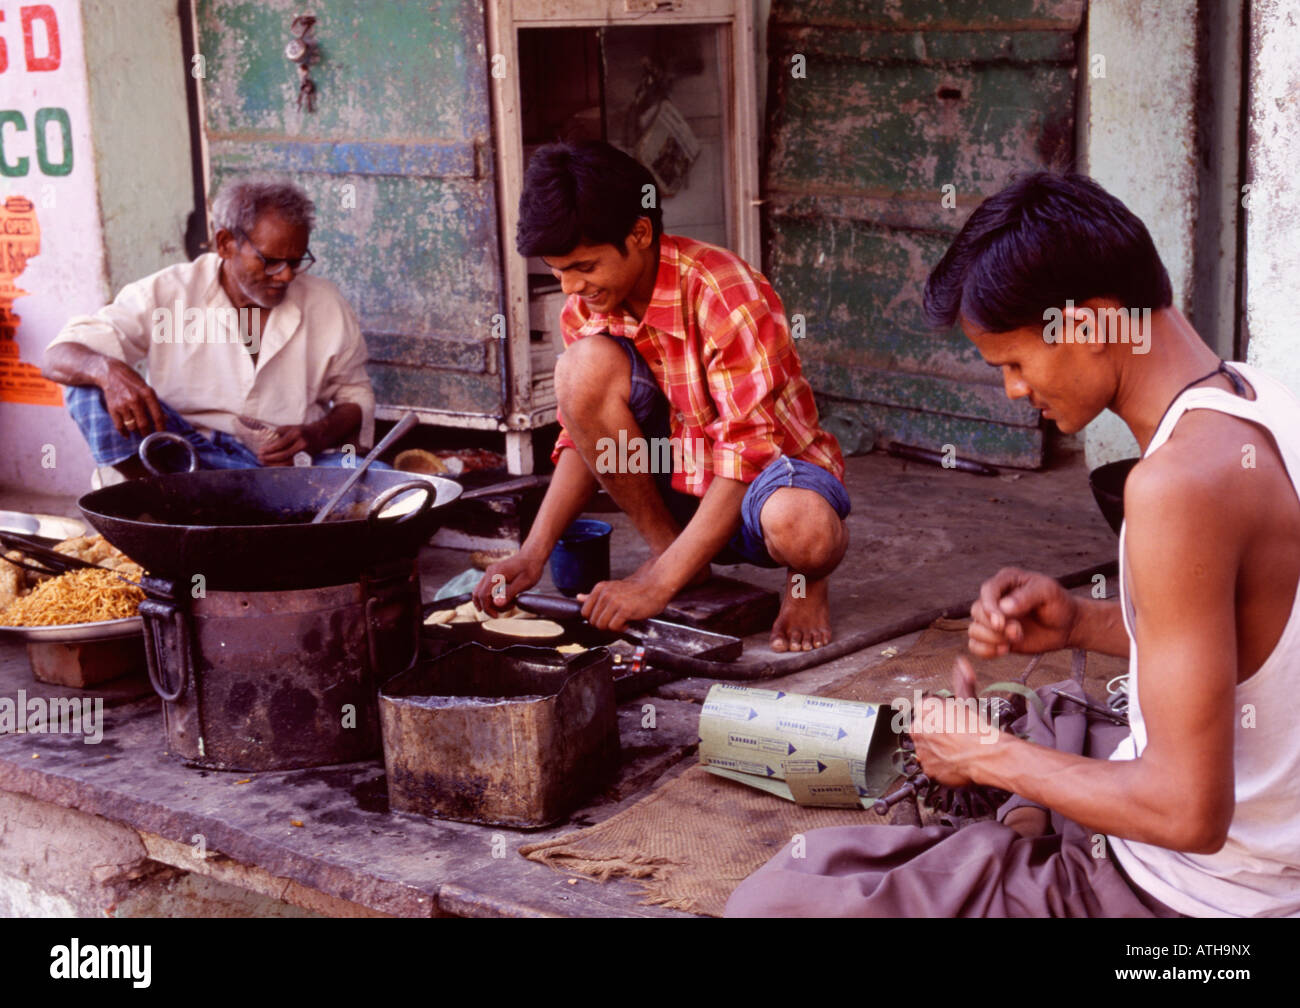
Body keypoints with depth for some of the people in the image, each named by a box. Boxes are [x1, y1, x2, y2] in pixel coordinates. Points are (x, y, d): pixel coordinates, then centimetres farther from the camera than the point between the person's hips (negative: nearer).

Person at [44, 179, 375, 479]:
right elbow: (59, 358, -7)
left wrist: (317, 436, -10)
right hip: (192, 460, 0)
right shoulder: (166, 295, -1)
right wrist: (109, 370, -32)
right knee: (91, 383, -23)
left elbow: (356, 398, 14)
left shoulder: (326, 305, 6)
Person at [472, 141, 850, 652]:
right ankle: (666, 544, -6)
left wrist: (658, 584, -34)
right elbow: (585, 435, 2)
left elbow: (747, 454, -29)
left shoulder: (726, 295, -26)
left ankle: (805, 578, -2)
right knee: (583, 366, -21)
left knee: (800, 528, -43)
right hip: (681, 477, 5)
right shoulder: (587, 306, -6)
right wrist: (533, 554, -13)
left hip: (773, 467, -5)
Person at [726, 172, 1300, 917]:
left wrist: (991, 758, -14)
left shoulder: (1179, 480, -28)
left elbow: (1190, 812, -27)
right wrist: (1083, 623, 3)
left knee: (773, 900, -12)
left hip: (1189, 892, -9)